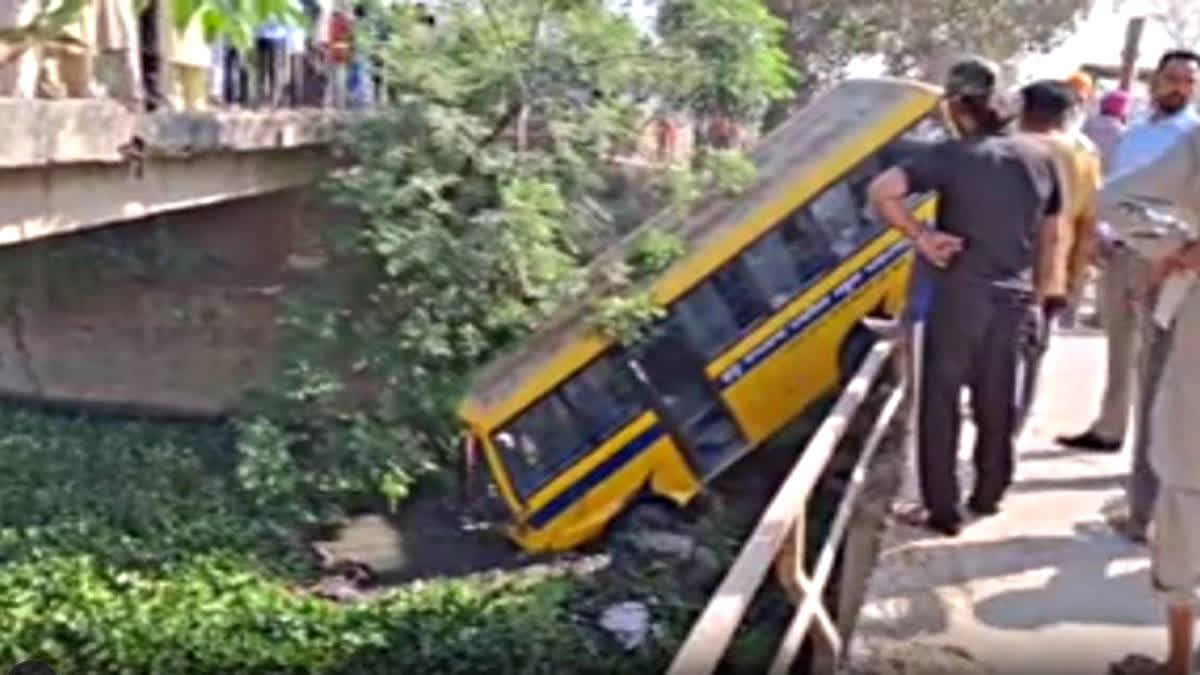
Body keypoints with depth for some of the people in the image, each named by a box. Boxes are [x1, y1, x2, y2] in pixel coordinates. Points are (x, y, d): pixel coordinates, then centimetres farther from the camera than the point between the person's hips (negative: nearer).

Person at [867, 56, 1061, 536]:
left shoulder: (953, 156, -14)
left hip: (961, 293, -5)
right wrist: (1034, 293, 20)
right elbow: (1048, 236, 12)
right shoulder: (1038, 158, 5)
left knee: (941, 401, 5)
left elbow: (881, 191, -28)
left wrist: (919, 235, -16)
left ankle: (943, 510, 8)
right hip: (1014, 296, 6)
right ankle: (989, 494, 30)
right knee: (996, 401, 18)